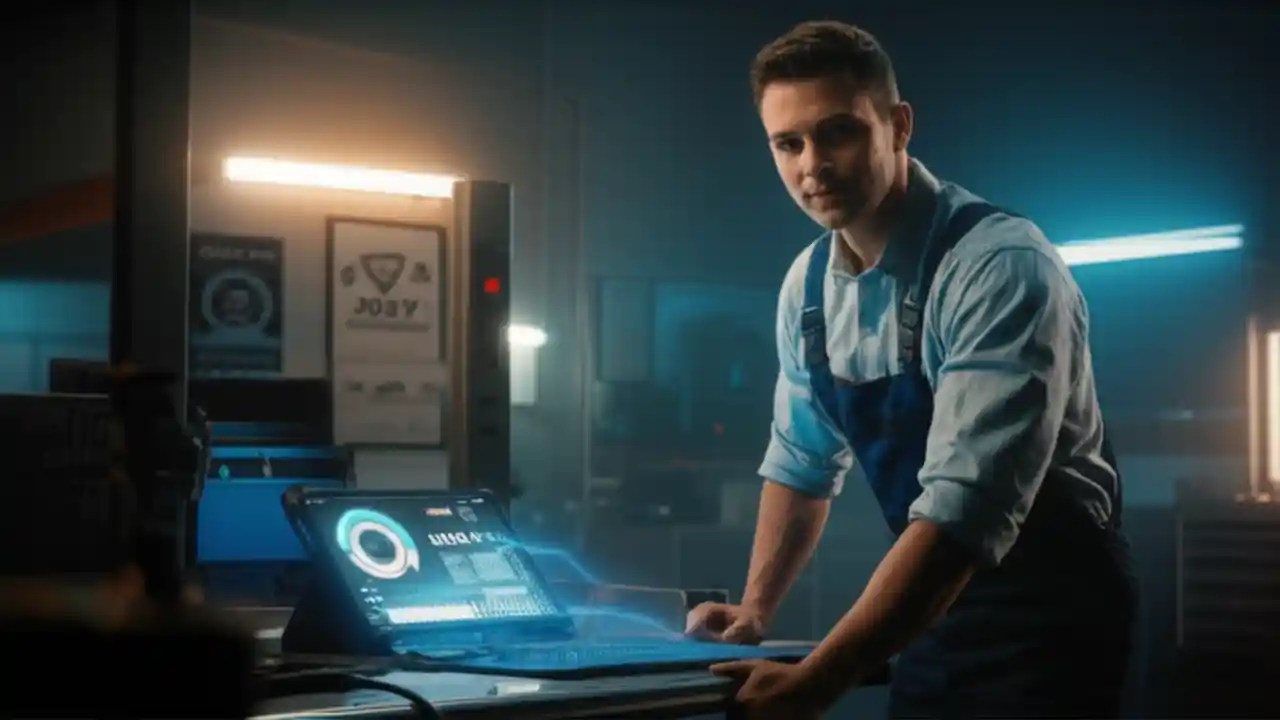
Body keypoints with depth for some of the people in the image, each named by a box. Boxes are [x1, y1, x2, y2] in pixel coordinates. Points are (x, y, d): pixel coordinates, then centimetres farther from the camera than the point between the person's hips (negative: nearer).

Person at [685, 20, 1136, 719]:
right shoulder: (807, 282, -1)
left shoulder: (1002, 266, -25)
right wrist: (755, 610, 2)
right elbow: (803, 458, 13)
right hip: (934, 606, 6)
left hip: (1041, 607, -6)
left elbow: (968, 506, -33)